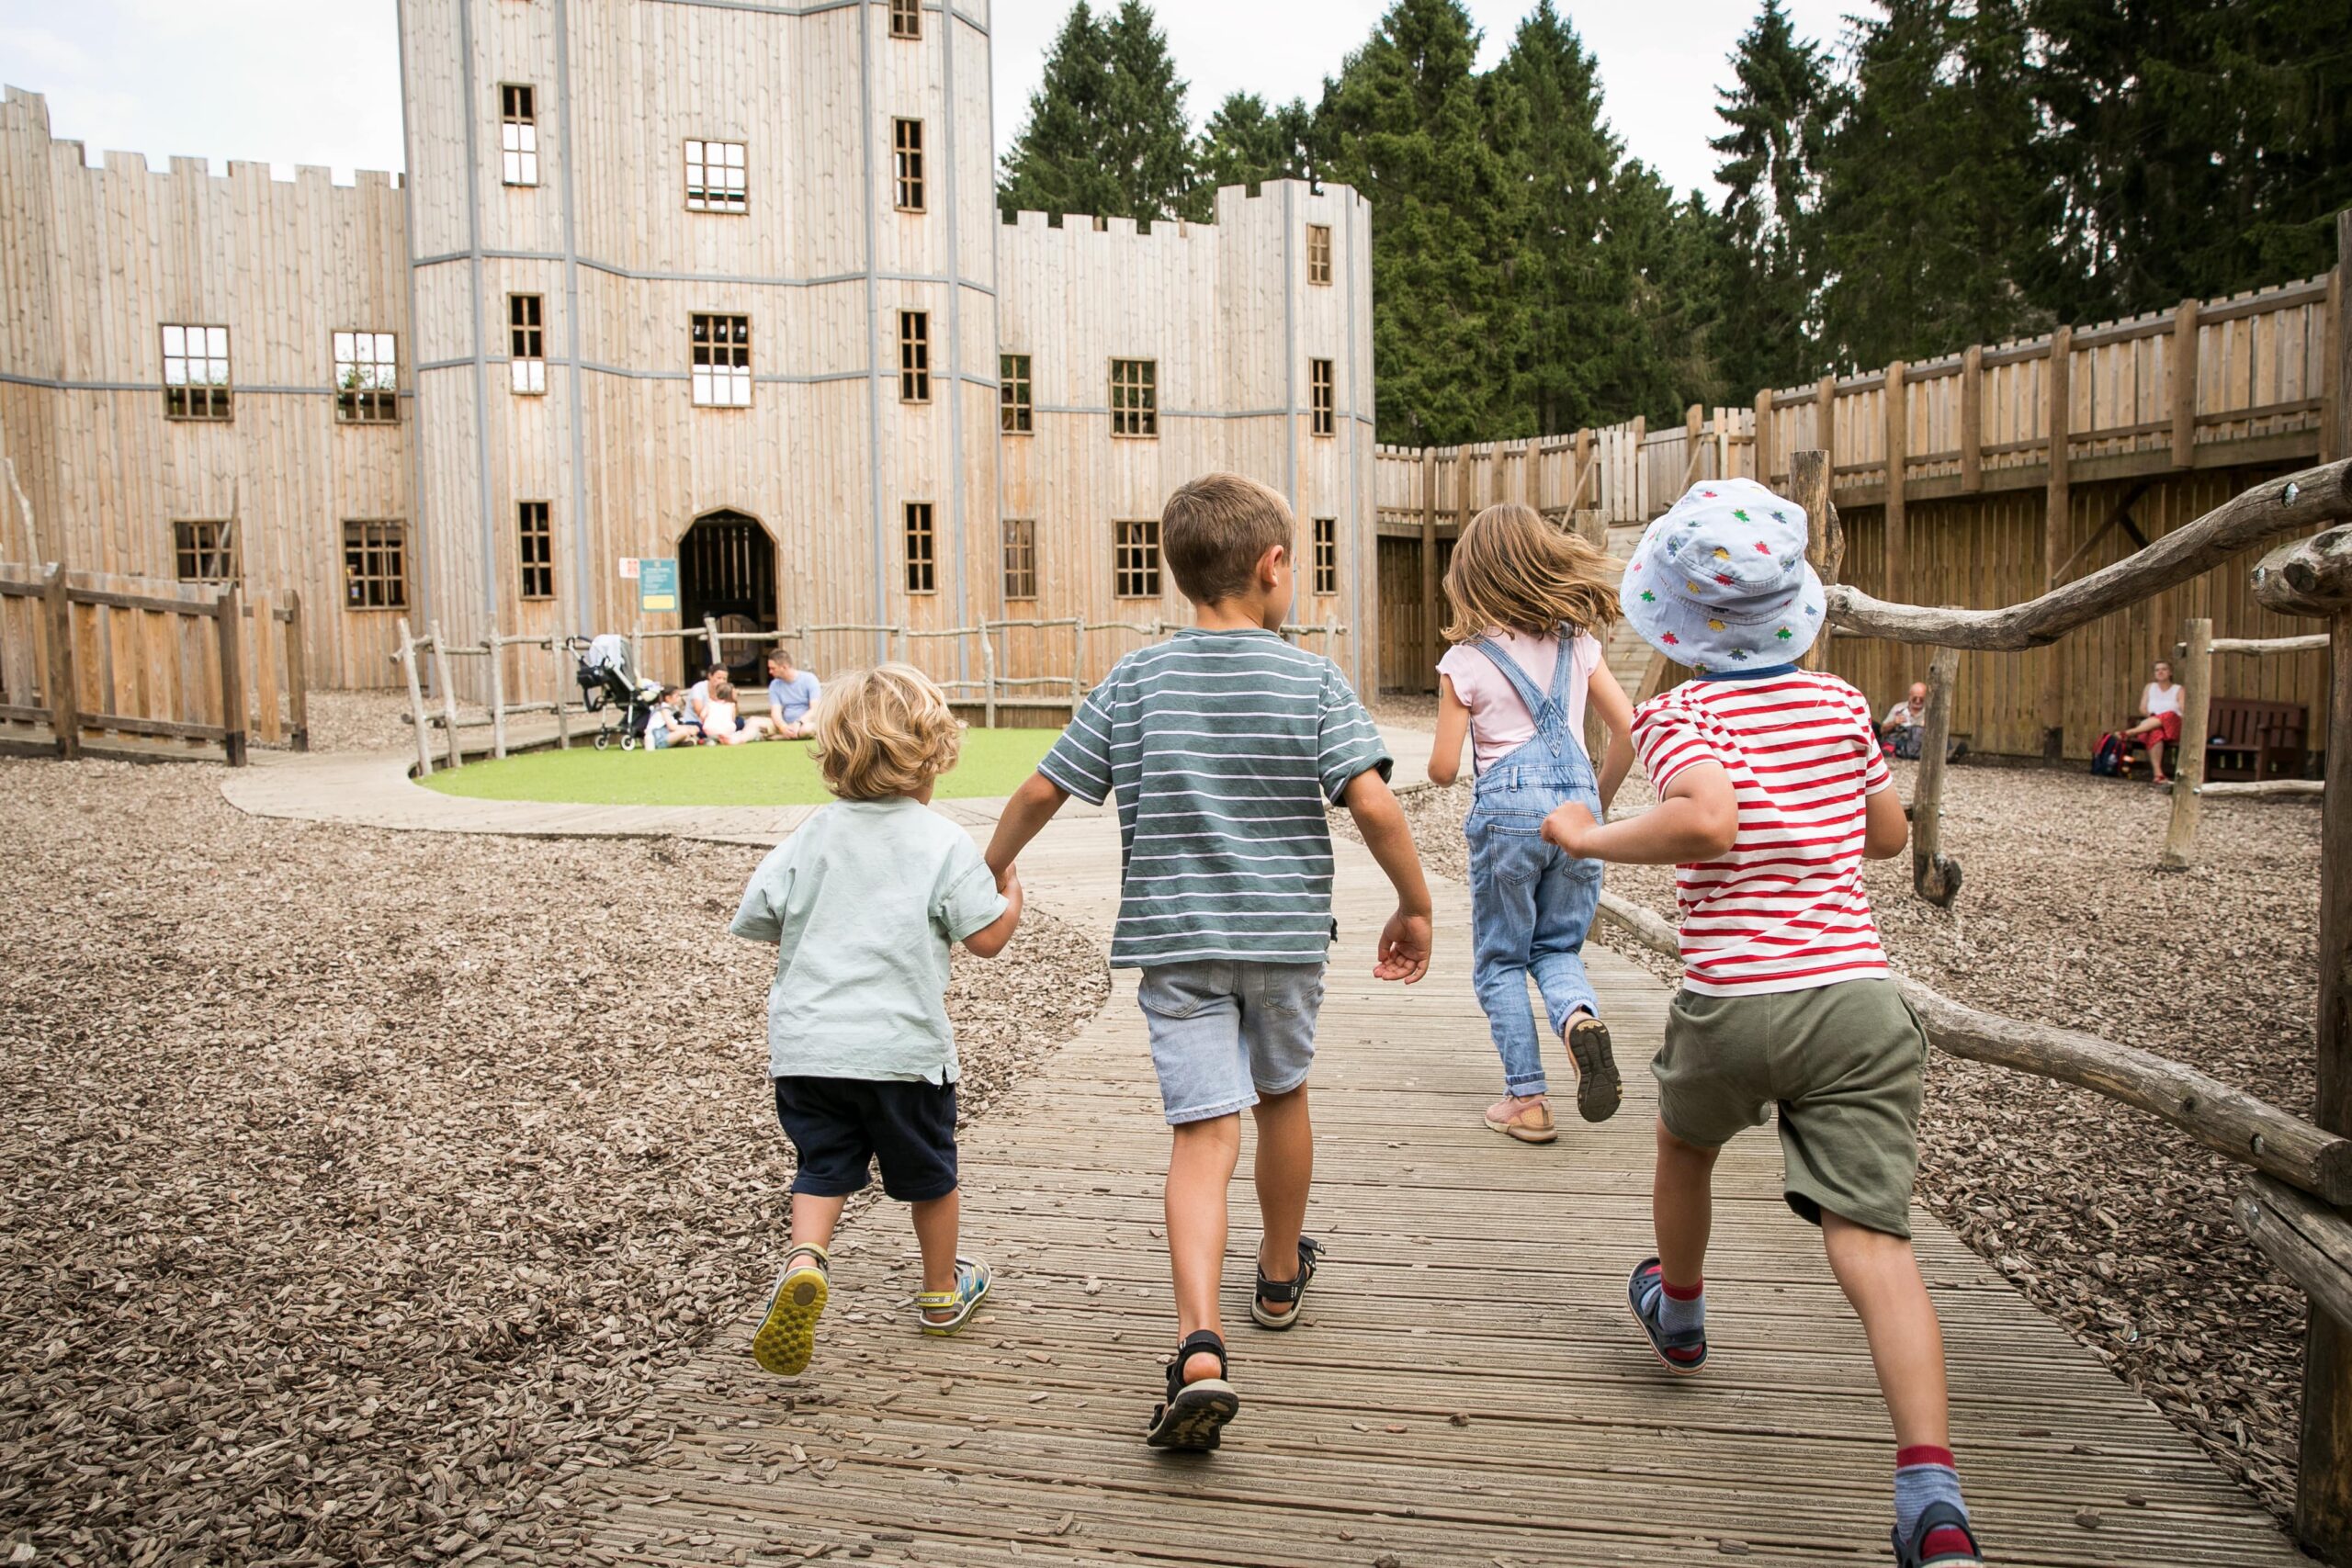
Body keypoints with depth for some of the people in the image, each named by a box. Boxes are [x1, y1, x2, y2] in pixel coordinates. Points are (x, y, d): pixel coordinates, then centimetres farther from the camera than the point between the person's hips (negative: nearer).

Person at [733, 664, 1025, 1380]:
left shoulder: (811, 836, 2)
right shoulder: (943, 842, -8)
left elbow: (755, 920, 6)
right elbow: (987, 938, -9)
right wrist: (1012, 892, 11)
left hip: (805, 1045, 3)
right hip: (902, 1047, -2)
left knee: (822, 1165, 14)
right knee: (928, 1173, 17)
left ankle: (804, 1261, -13)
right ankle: (942, 1291, 34)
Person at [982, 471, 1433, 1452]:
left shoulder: (1135, 682, 0)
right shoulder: (1312, 681, -6)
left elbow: (1044, 789, 2)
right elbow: (1373, 803, -15)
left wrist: (992, 868, 19)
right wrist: (1414, 906, -1)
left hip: (1176, 940, 0)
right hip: (1285, 934, 0)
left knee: (1202, 1133, -3)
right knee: (1282, 1095, 22)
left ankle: (1200, 1348, -19)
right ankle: (1281, 1277, 42)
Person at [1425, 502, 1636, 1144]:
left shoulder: (1465, 660, -4)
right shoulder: (1578, 642, 6)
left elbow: (1443, 767, -6)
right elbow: (1628, 730, 5)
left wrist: (1437, 762, 18)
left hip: (1507, 811, -3)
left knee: (1500, 961, 11)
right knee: (1558, 947, 19)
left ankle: (1527, 1099, 10)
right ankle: (1579, 1017, -13)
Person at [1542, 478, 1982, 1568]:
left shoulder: (1682, 714, -7)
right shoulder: (1840, 705, 8)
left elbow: (1706, 823, -27)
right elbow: (1889, 833, 21)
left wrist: (1589, 839, -14)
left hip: (1732, 1004, -2)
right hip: (1857, 995, 3)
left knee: (1685, 1144, 28)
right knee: (1871, 1241, -2)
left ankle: (1679, 1309, 53)